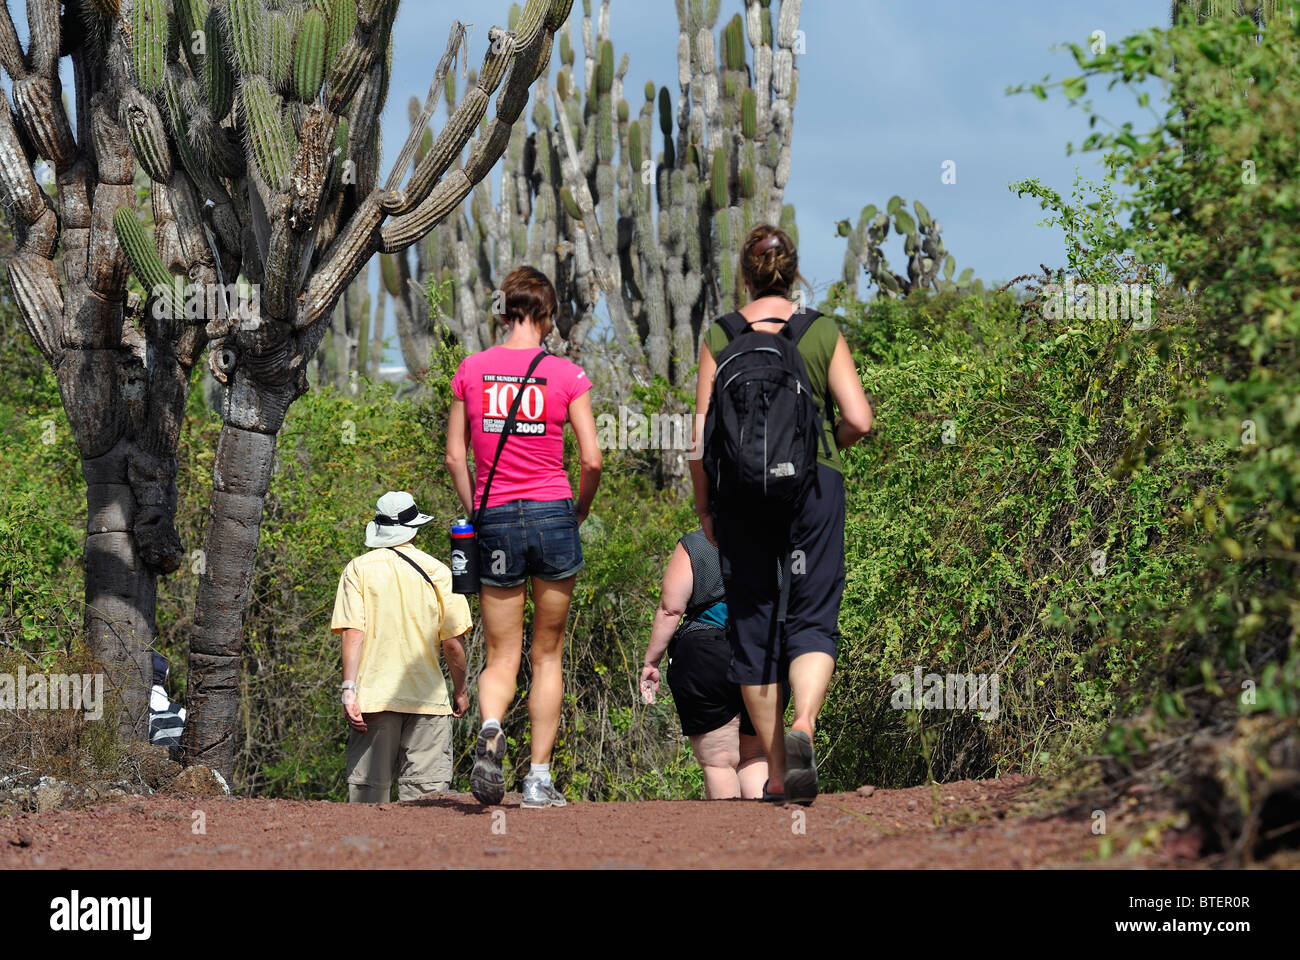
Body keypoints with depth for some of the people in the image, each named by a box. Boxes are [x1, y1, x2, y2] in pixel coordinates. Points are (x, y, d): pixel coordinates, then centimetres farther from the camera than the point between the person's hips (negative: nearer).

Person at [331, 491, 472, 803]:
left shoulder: (358, 569, 2)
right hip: (428, 695, 0)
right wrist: (460, 691, 14)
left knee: (368, 790, 3)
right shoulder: (438, 572, 2)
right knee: (426, 794, -2)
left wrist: (349, 689, -8)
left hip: (373, 696, 0)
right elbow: (453, 642, 2)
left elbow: (353, 633, -7)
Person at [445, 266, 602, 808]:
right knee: (547, 654, 12)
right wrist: (580, 512, 10)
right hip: (552, 514, -1)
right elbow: (592, 460, -6)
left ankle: (491, 727, -25)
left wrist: (475, 516, 13)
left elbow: (455, 458, 3)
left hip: (495, 520, 1)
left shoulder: (471, 370, 2)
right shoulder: (565, 374, -3)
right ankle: (539, 778, 11)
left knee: (500, 658, 8)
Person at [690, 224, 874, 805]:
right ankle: (803, 725, -27)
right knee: (813, 620, 1)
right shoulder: (823, 333, 2)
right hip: (813, 486, -1)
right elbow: (858, 420, -4)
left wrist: (704, 507, 8)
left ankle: (775, 768, 13)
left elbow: (703, 431, -1)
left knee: (753, 626, 9)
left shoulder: (720, 338, 2)